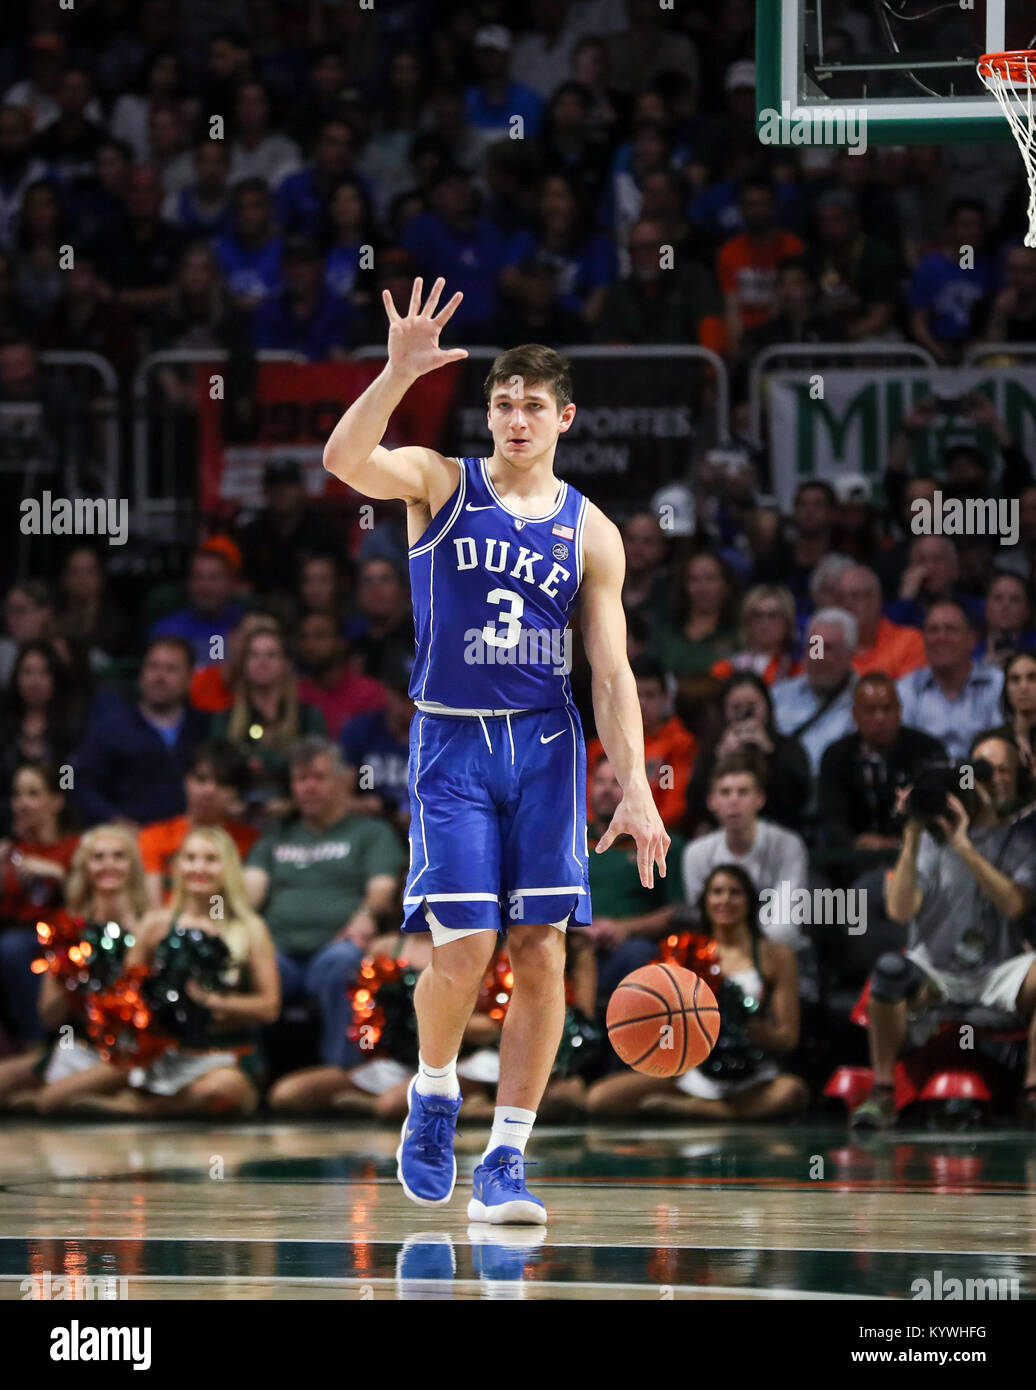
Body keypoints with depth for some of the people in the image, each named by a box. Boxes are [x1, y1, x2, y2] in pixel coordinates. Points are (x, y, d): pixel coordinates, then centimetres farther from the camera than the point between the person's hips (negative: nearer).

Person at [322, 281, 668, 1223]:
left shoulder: (591, 533, 6)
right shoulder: (440, 485, 1)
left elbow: (613, 671, 4)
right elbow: (343, 460, -19)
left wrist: (636, 789, -6)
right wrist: (399, 375, -33)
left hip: (547, 746, 2)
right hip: (452, 740, -2)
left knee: (541, 952, -4)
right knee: (464, 945, -12)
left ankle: (507, 1161, 3)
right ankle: (434, 1095, 17)